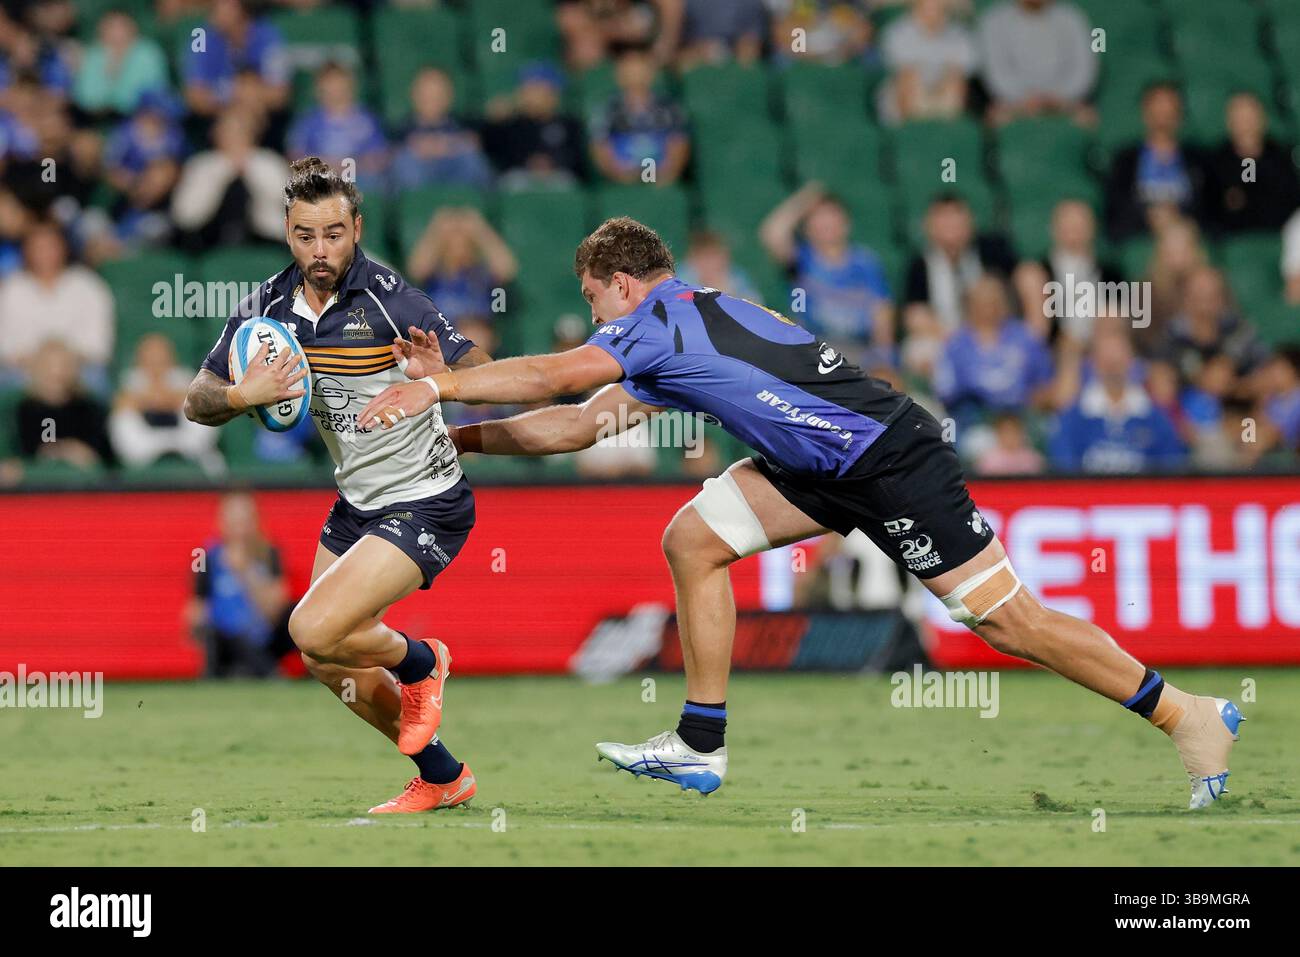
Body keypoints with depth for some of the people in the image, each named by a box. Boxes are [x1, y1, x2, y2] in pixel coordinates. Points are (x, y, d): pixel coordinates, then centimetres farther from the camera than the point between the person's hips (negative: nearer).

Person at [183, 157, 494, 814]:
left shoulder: (386, 297, -22)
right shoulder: (269, 304, -3)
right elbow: (197, 400, -3)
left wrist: (440, 375, -46)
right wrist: (242, 395, -25)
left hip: (424, 507, -8)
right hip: (356, 503, 8)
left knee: (314, 631, -20)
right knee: (329, 662, 14)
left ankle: (418, 662, 12)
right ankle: (442, 777, 34)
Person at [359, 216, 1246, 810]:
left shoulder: (660, 319, -13)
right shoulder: (667, 343, 15)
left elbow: (551, 375, -26)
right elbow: (578, 424, 17)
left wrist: (434, 384, -25)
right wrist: (461, 435, 14)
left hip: (890, 461, -10)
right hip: (827, 469, 10)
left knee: (1005, 616, -6)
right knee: (694, 539, 4)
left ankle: (1190, 716, 3)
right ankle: (701, 745, 7)